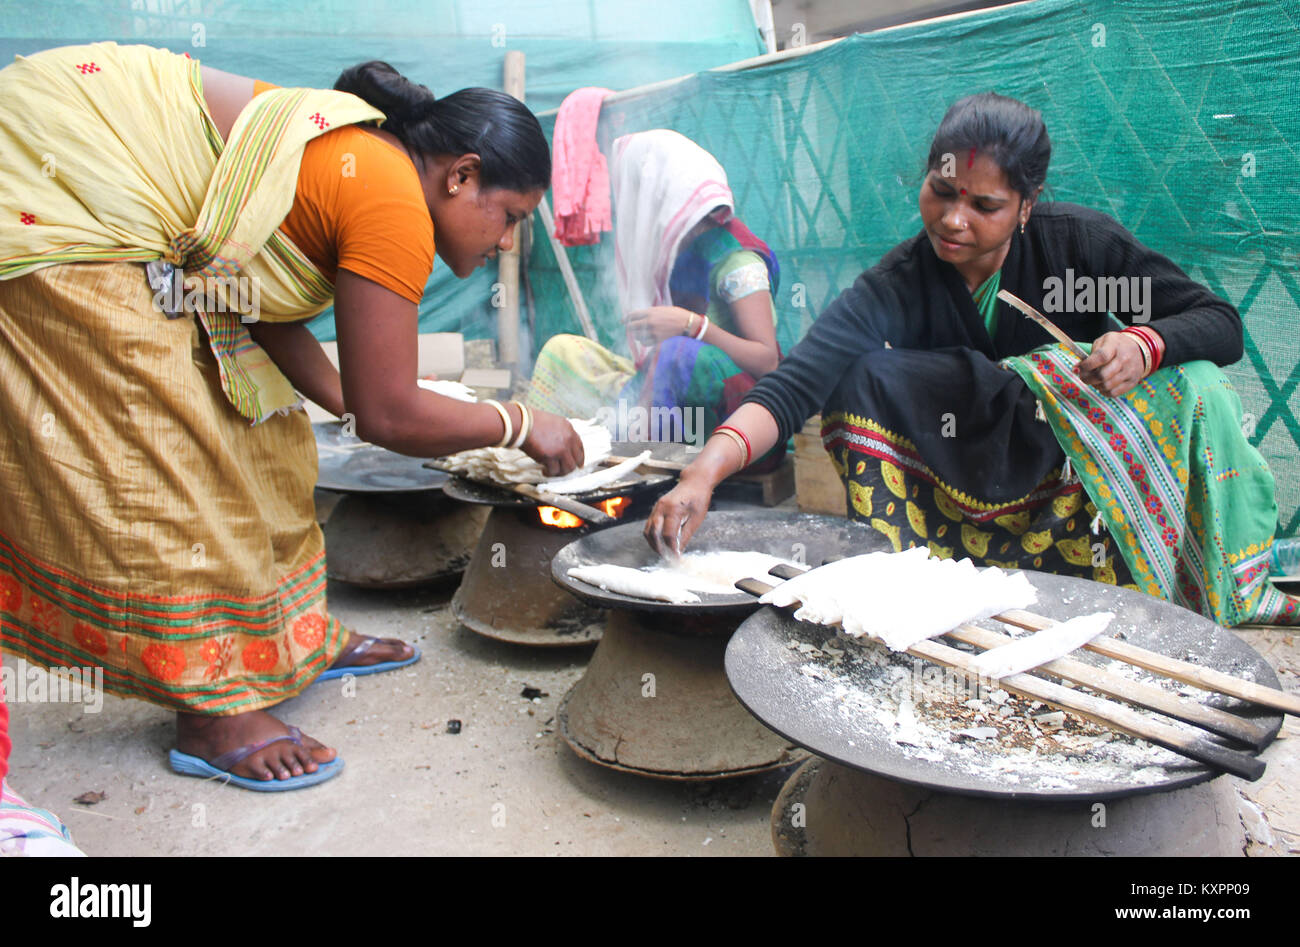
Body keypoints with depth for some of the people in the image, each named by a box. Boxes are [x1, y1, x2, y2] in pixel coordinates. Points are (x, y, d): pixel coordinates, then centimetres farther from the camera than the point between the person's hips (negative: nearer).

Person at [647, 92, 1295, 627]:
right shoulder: (895, 289, -18)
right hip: (958, 479, 0)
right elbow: (792, 386, -31)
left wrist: (1143, 344, -34)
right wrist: (705, 472, -49)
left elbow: (1222, 323, -11)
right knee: (860, 375, -23)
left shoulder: (1079, 241, -14)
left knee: (1188, 387, -26)